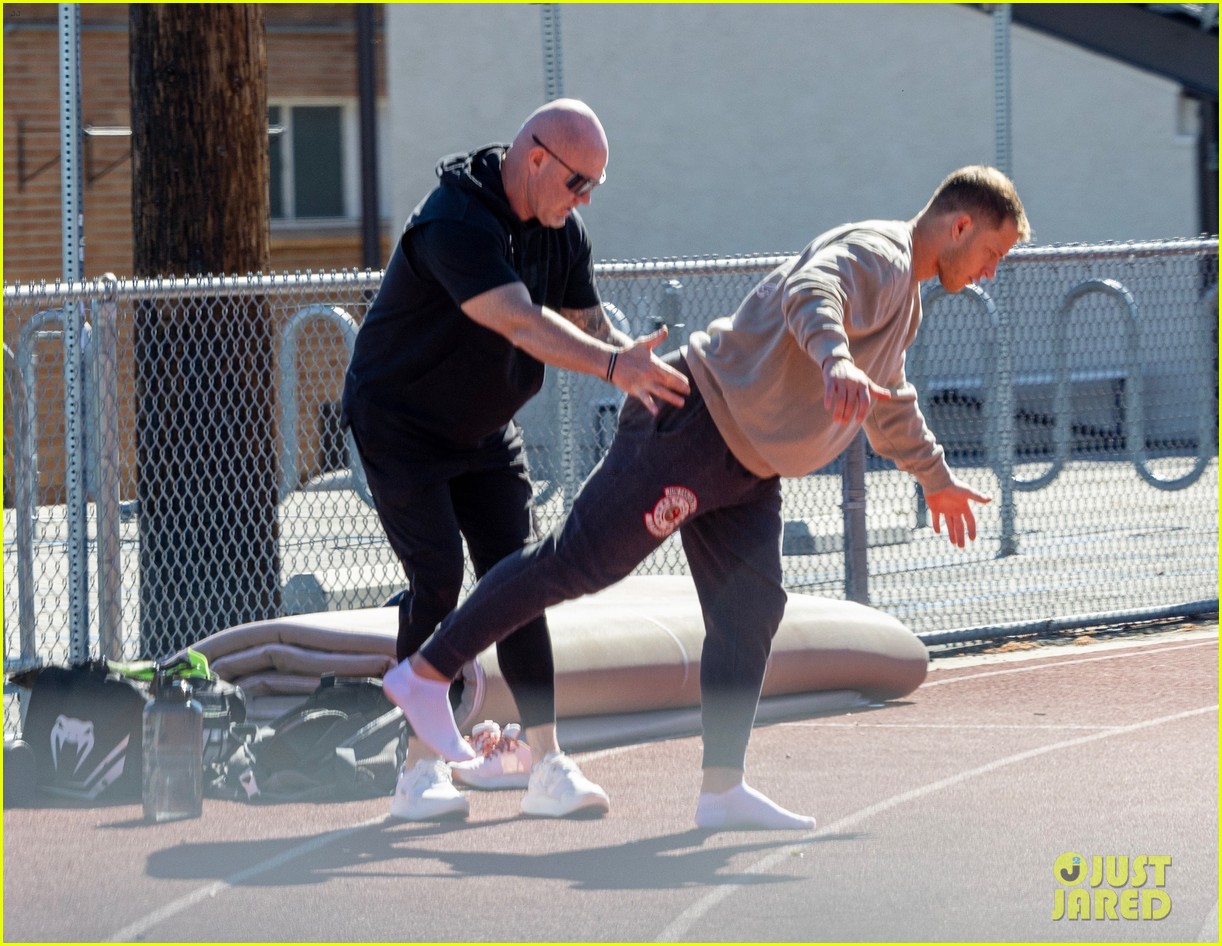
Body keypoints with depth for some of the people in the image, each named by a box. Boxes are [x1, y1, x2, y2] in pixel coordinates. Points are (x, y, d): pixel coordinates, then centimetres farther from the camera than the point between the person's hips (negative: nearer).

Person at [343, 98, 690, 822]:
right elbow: (520, 324, -44)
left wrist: (639, 377, -25)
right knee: (438, 578, -16)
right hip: (400, 426, -7)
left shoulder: (561, 228, -3)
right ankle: (422, 768, -10)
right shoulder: (455, 224, -31)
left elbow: (586, 322, -5)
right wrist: (615, 365, -57)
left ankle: (548, 762, -5)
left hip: (485, 429, 7)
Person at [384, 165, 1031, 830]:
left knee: (750, 613, 0)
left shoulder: (905, 296, 21)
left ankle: (722, 788, 0)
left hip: (748, 470, 10)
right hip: (695, 426, -10)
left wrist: (935, 478, 45)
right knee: (580, 562, -9)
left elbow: (889, 400, 39)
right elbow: (811, 292, -37)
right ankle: (429, 671, -3)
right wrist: (835, 360, -57)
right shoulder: (878, 256, -14)